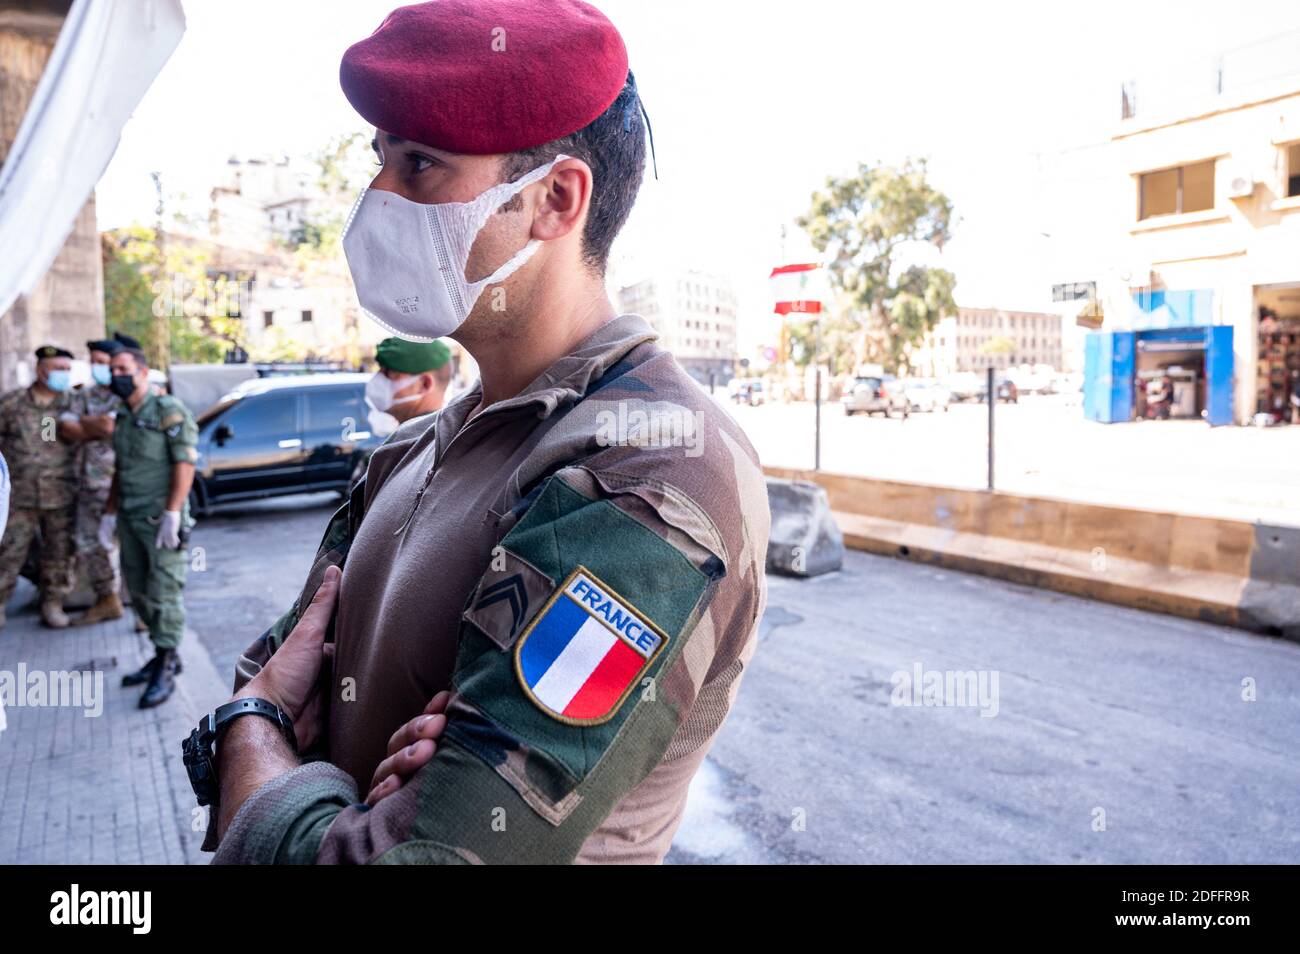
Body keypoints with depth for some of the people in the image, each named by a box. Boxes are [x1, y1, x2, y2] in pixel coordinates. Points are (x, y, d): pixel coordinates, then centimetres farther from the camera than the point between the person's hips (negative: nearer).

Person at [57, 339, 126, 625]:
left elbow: (110, 425, -20)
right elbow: (65, 428, 2)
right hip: (90, 484, 7)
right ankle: (106, 601, 27)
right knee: (89, 545, 13)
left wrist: (82, 424, -3)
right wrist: (97, 428, -11)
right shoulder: (84, 395, 14)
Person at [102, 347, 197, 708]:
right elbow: (120, 470, 21)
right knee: (138, 592, 13)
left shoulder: (168, 410, -9)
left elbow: (185, 463, -15)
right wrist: (110, 513, 17)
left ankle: (165, 670, 3)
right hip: (130, 519, 8)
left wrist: (172, 512, -21)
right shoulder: (122, 418, 15)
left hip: (161, 519, -8)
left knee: (164, 593, -5)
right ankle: (165, 655, 25)